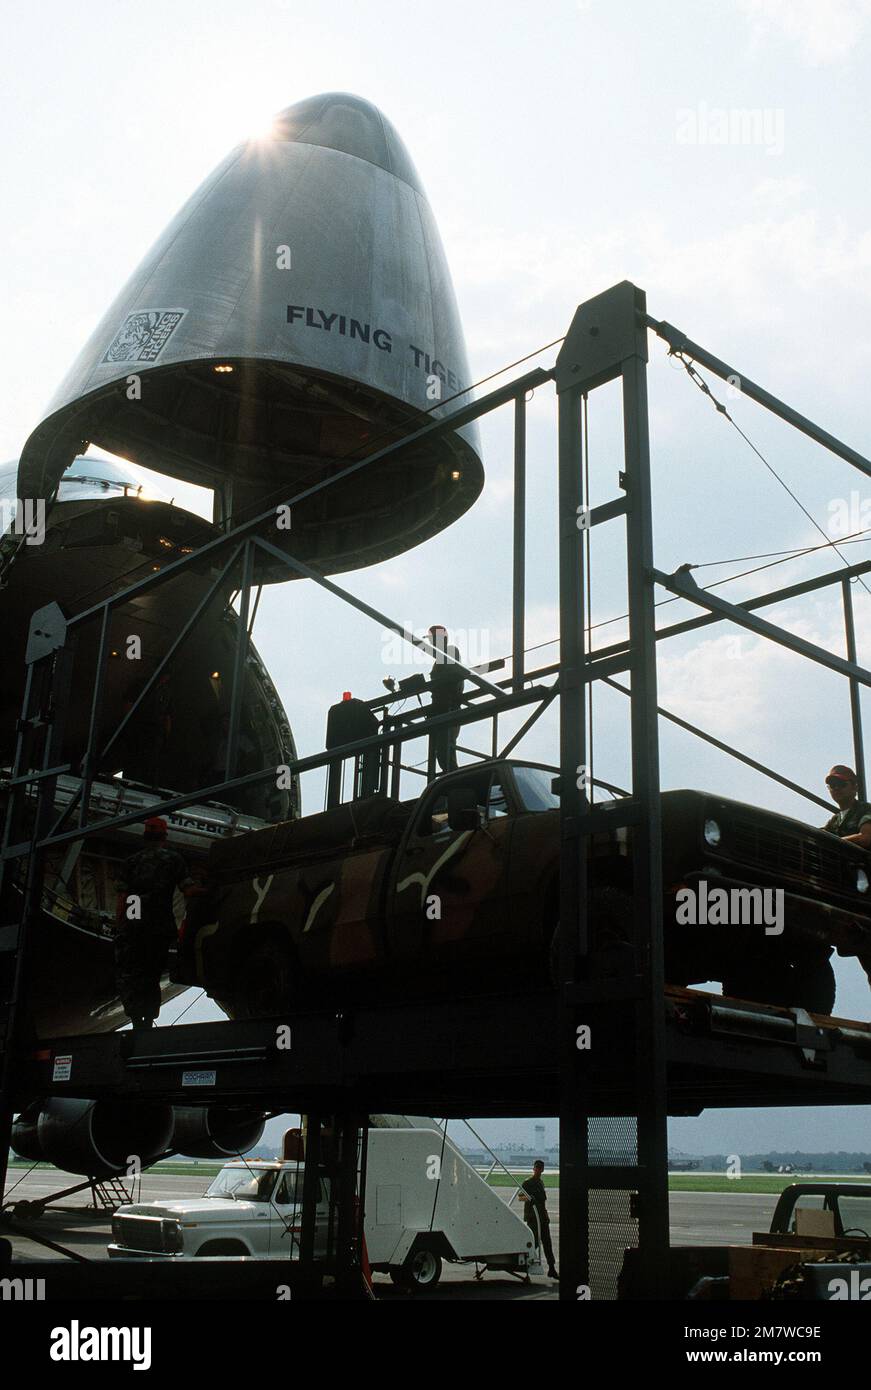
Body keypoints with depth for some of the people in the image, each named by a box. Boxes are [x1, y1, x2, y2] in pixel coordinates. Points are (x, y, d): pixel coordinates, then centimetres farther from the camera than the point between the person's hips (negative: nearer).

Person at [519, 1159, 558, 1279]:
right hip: (532, 1217, -7)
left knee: (547, 1243, 6)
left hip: (543, 1218, 7)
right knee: (534, 1242, -8)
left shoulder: (541, 1183, 16)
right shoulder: (527, 1183, -6)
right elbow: (520, 1197, -14)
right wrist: (528, 1198, -35)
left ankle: (552, 1268, 7)